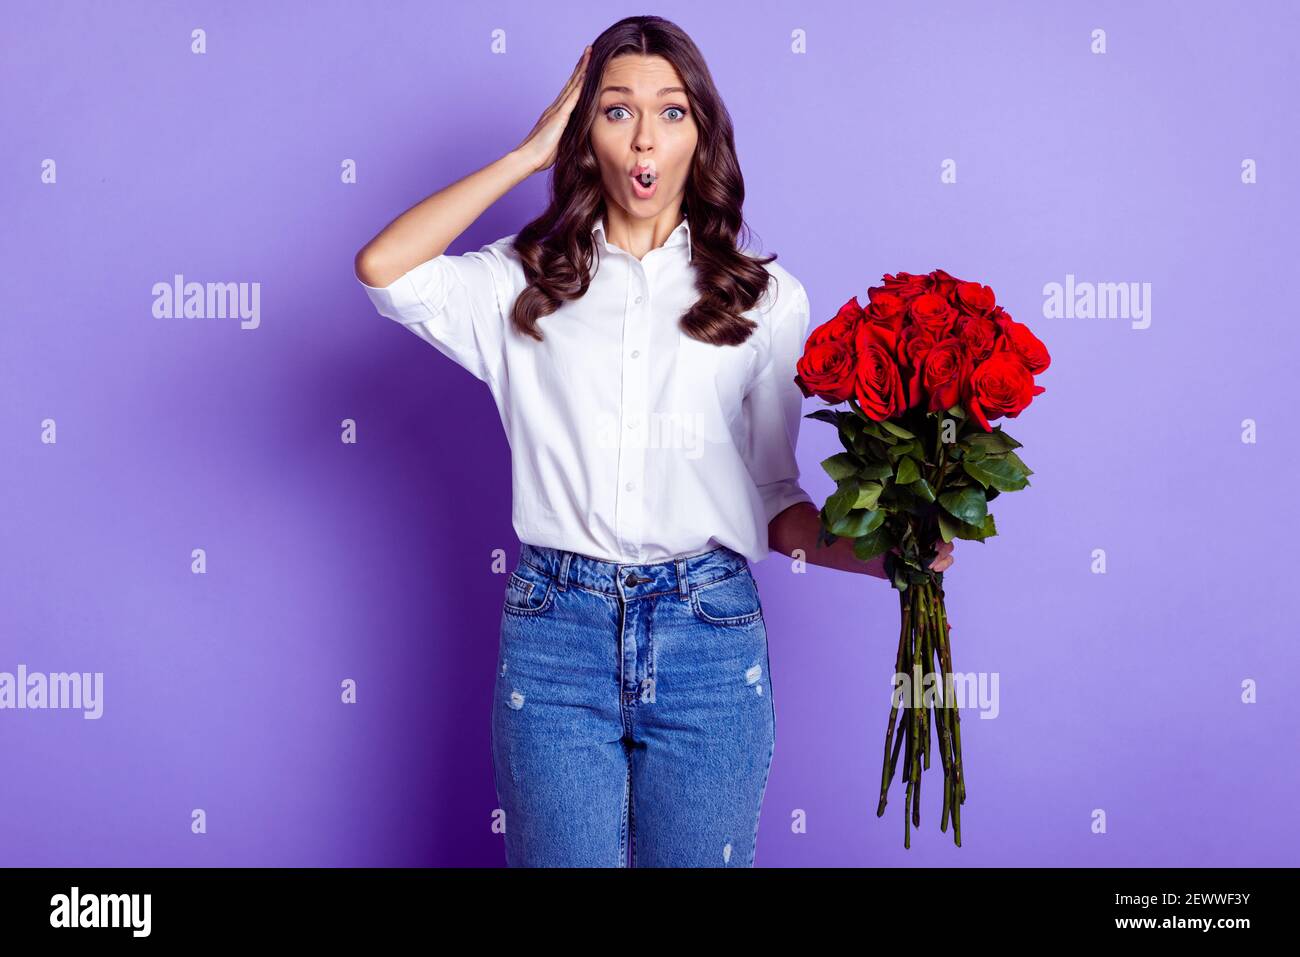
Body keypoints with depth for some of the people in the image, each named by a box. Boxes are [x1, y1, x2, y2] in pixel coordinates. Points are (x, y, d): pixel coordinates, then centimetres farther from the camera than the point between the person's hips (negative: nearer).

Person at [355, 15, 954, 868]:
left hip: (709, 636, 1)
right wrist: (531, 152, -3)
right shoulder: (527, 283, 6)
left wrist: (873, 555, -11)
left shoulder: (765, 297, 7)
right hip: (555, 632, 0)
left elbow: (772, 492, 8)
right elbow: (383, 269, -12)